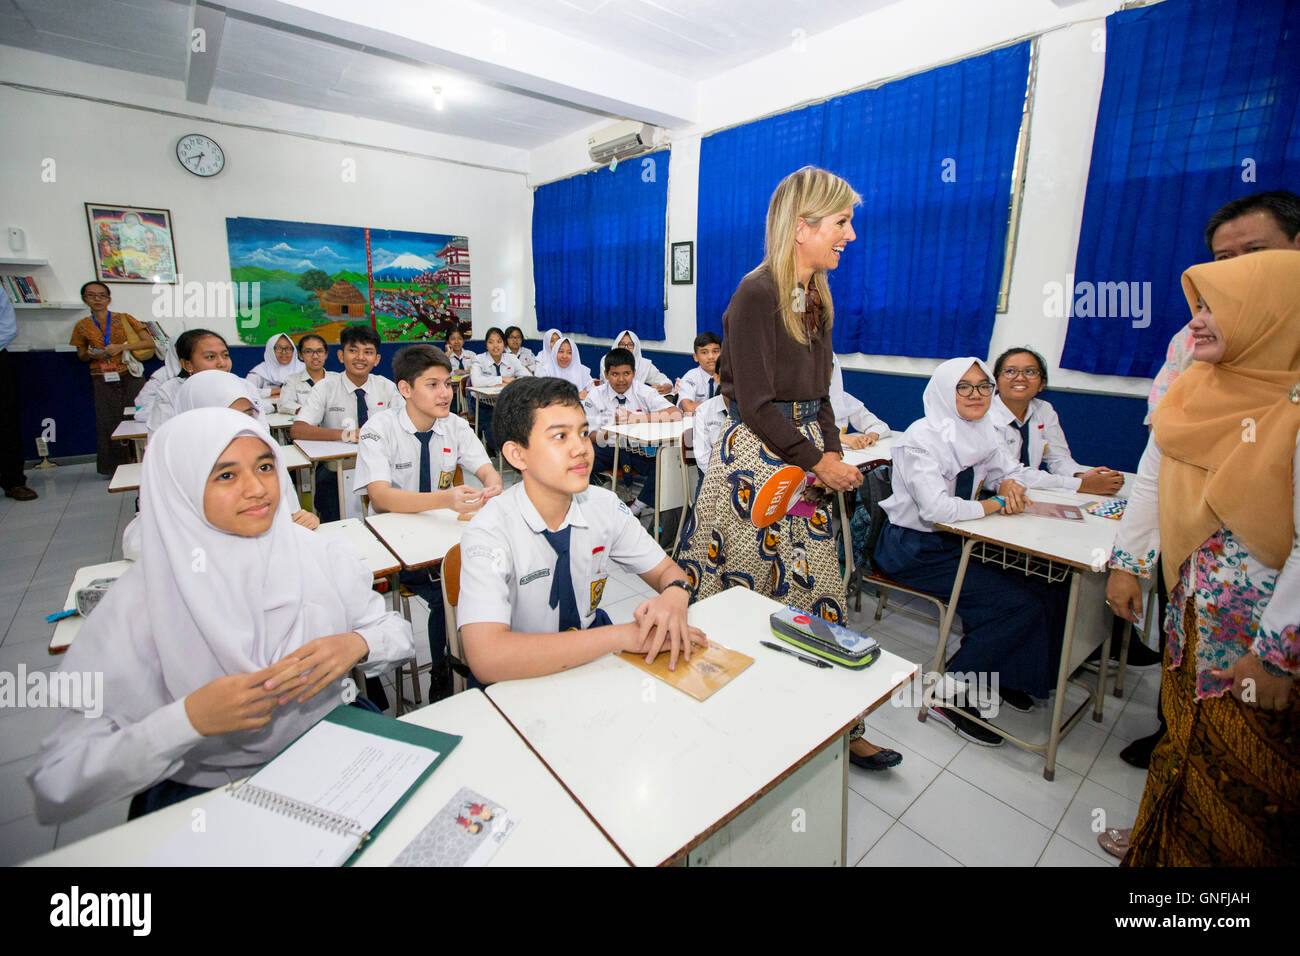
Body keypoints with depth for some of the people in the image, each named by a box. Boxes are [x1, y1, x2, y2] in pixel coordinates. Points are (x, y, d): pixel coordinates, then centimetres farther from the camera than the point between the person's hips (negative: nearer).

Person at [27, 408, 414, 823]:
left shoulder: (320, 554, -6)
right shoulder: (139, 602, -13)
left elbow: (397, 631, 3)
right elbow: (56, 787, -13)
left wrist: (357, 645, -19)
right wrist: (188, 719, -28)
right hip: (203, 791, 0)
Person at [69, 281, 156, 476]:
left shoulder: (124, 319, 5)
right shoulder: (82, 326, 9)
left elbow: (149, 343, -1)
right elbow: (81, 355, 19)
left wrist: (122, 347, -12)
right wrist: (90, 354, -5)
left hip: (130, 376, -1)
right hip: (102, 381, 1)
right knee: (107, 421, -2)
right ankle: (111, 467, 8)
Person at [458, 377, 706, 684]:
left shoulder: (604, 506, -6)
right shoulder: (489, 532, -21)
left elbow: (667, 571, 4)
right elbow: (487, 659, -33)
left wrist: (674, 594, -22)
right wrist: (625, 636, -32)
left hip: (594, 655, 5)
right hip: (521, 681, -4)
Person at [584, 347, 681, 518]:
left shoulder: (644, 392, -2)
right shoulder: (595, 396, 0)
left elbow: (676, 414, -17)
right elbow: (590, 436, -1)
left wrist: (636, 418, -24)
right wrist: (606, 434, -26)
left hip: (639, 450, 0)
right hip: (608, 448, 1)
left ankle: (639, 506, -7)